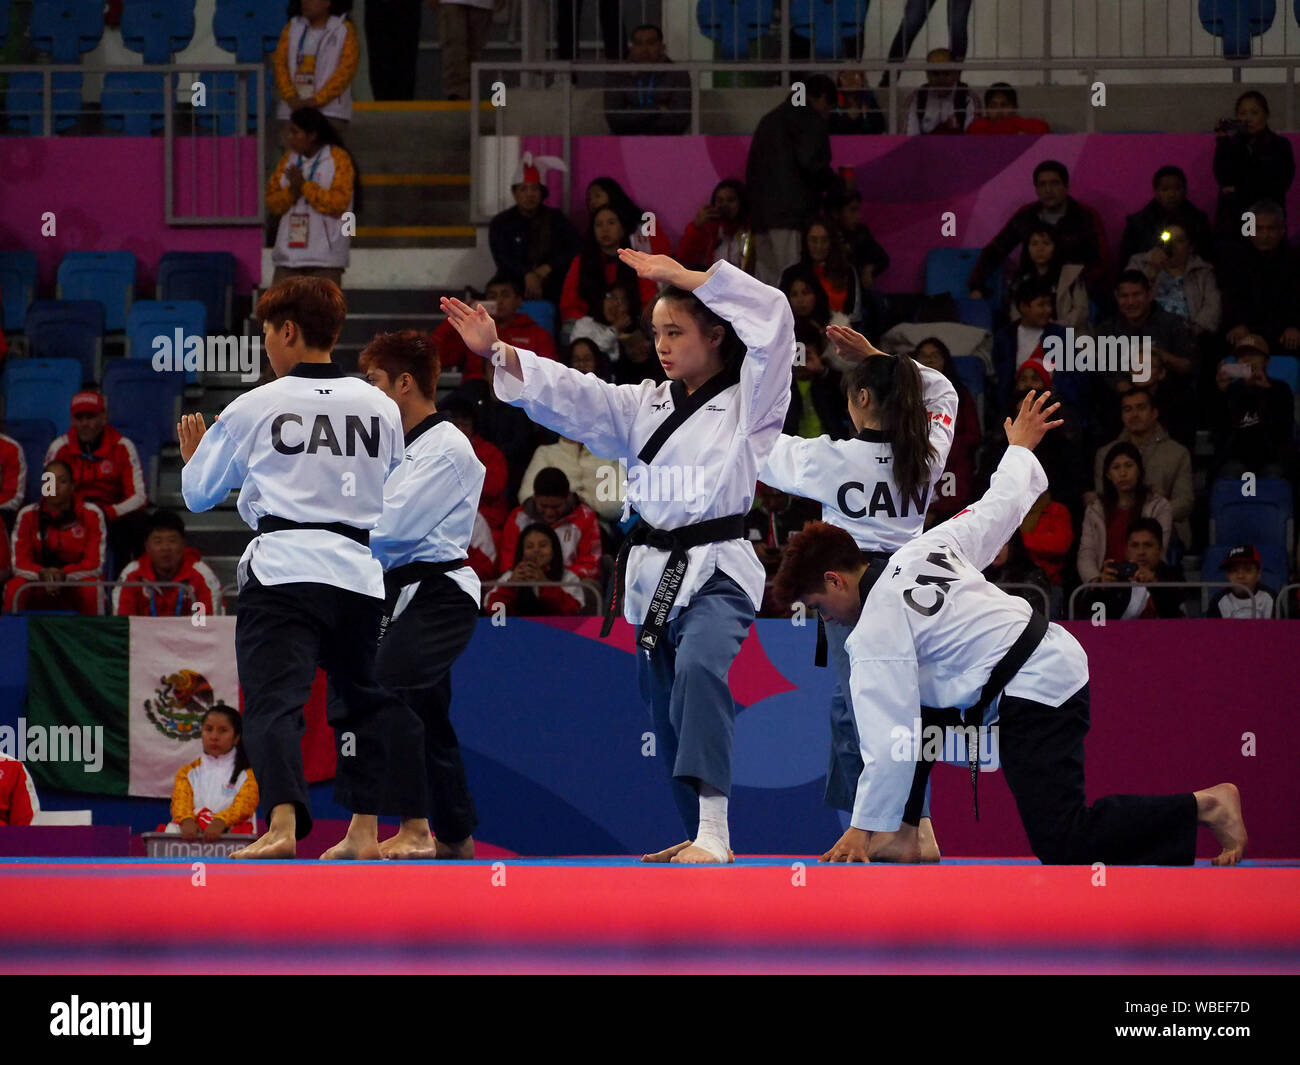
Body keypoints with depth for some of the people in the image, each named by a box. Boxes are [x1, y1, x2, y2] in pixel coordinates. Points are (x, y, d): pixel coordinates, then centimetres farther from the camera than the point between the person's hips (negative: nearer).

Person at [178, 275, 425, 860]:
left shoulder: (255, 407, -2)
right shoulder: (381, 407, 7)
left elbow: (199, 493, 10)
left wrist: (193, 455, 32)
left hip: (283, 569, -4)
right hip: (360, 573, 4)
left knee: (274, 698, -9)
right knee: (364, 696, 20)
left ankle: (283, 826, -26)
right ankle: (365, 830, 21)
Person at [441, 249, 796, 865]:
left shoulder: (749, 403, 0)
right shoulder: (646, 407, 17)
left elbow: (770, 317, -14)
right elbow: (570, 397, 5)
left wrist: (684, 277, -14)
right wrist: (497, 352, -8)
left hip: (716, 571, -7)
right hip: (654, 576, 7)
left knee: (699, 666, -33)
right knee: (670, 716, 12)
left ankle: (713, 830, -41)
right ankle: (702, 841, 28)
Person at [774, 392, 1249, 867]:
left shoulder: (874, 634, -12)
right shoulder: (923, 549, 9)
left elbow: (888, 741, -15)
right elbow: (998, 506, 21)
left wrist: (862, 828, -8)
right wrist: (1019, 448, 43)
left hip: (1032, 699, -10)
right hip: (1057, 661, 11)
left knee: (1064, 846, -12)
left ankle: (1202, 807, -13)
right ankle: (905, 838, 20)